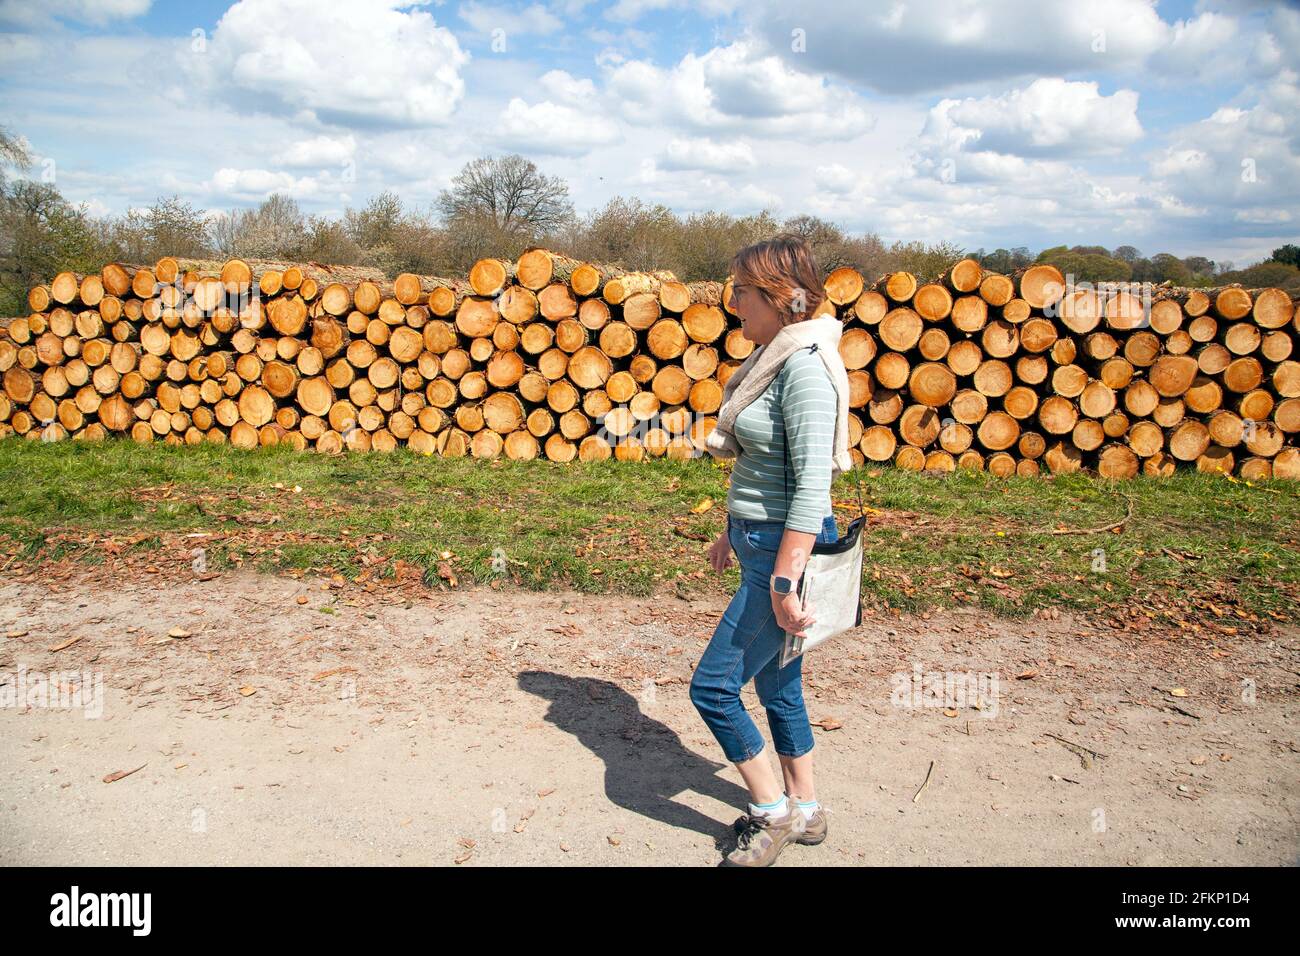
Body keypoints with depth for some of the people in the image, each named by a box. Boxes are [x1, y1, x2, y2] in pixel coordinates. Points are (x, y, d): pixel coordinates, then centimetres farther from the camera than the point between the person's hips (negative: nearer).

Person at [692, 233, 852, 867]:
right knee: (778, 685, 18)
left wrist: (784, 580, -25)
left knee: (713, 685, -2)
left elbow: (812, 483, -24)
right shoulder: (772, 358, 11)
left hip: (784, 548, -10)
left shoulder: (805, 366, -19)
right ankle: (804, 812, 34)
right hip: (760, 541, 10)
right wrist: (734, 532, 23)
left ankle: (772, 812, 17)